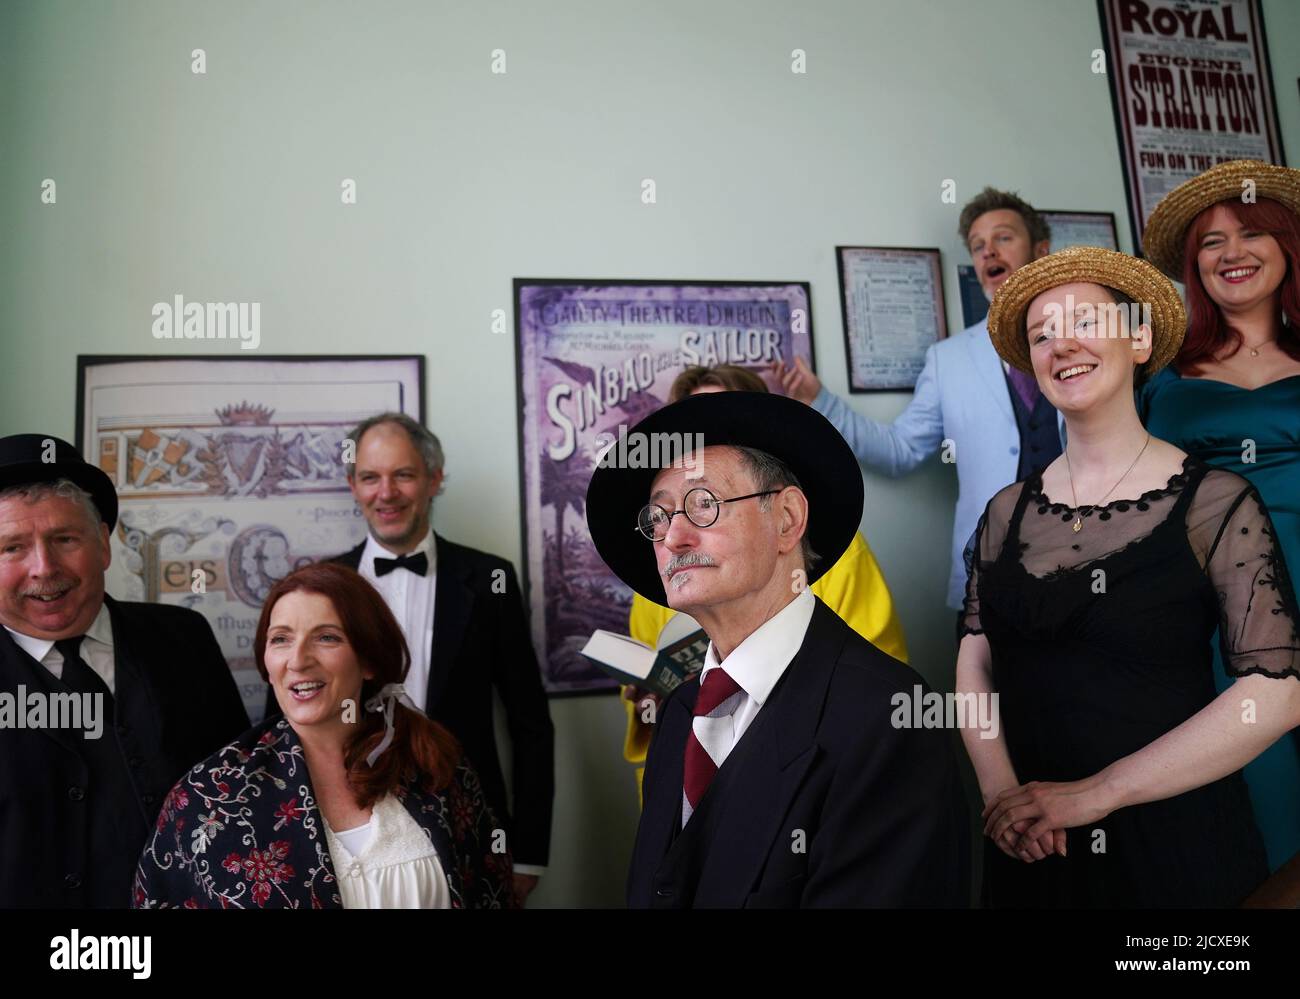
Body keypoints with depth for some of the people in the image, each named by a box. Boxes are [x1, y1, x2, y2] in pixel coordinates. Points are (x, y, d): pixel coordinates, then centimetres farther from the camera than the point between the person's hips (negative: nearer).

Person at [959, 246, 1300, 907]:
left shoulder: (1216, 504, -9)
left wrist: (1095, 792, -16)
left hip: (1175, 837, -2)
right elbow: (974, 663, 0)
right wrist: (1001, 791, -16)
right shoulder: (1007, 512, 1)